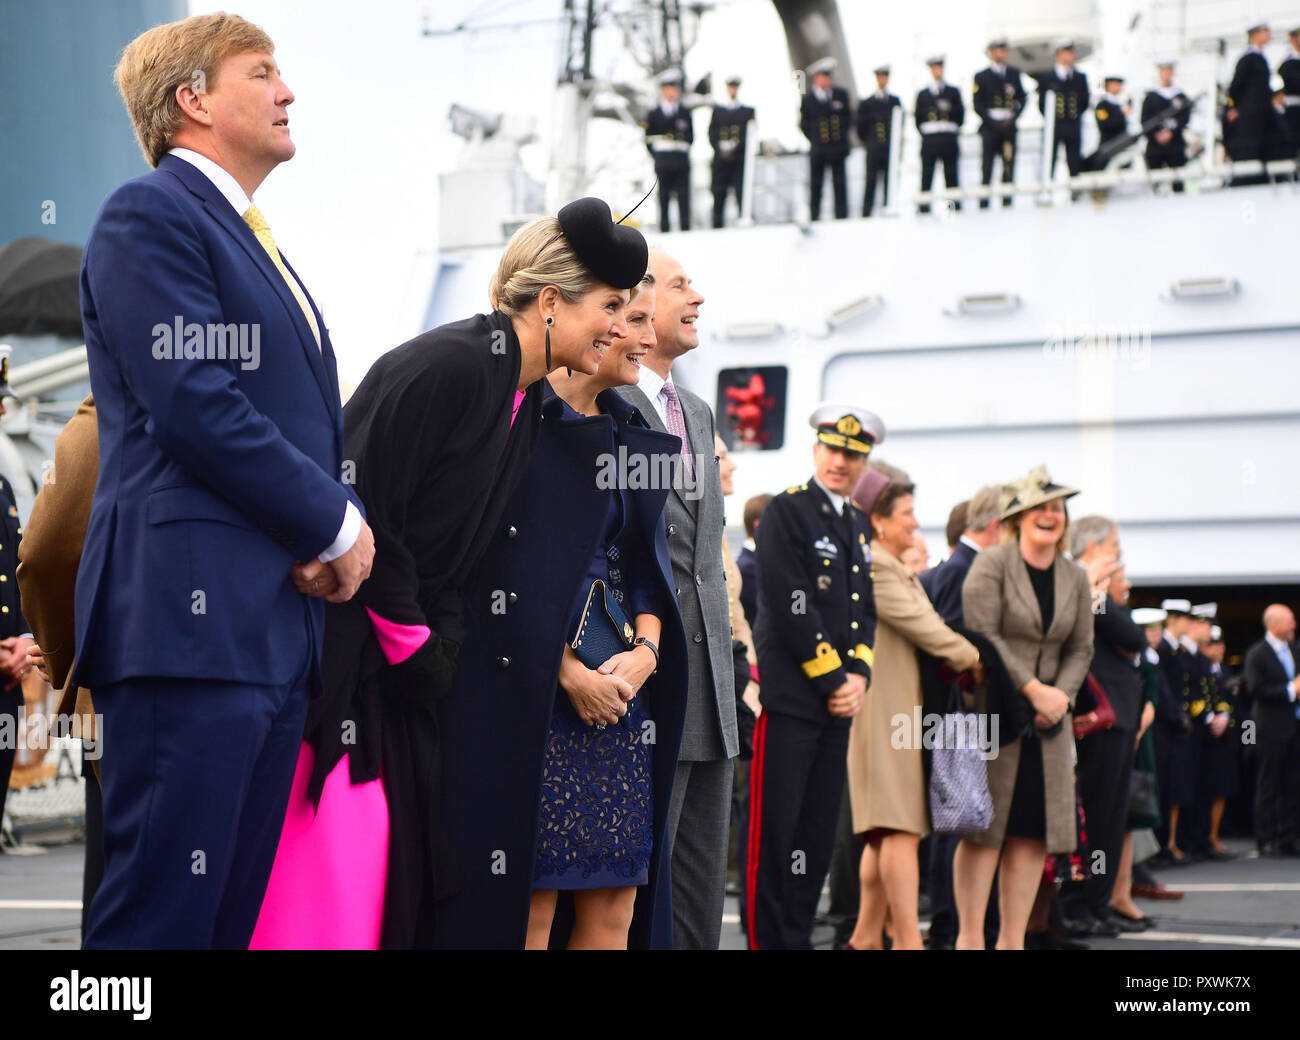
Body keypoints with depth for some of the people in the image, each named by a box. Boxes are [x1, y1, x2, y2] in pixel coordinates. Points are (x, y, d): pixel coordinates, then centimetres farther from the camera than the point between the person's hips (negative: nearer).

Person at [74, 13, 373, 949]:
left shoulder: (256, 244, 26)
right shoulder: (150, 215, -4)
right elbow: (195, 404, -14)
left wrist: (341, 527, 3)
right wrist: (335, 523, -7)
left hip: (279, 623, 9)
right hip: (194, 618, -9)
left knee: (236, 911, 8)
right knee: (161, 914, -11)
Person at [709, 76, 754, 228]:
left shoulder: (748, 111, 11)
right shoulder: (717, 110, 14)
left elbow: (749, 135, 2)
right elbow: (712, 134, 8)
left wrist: (734, 149, -10)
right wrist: (721, 150, -8)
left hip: (740, 159, -1)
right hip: (721, 159, 1)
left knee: (742, 193, -9)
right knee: (719, 194, -2)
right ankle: (717, 226, 1)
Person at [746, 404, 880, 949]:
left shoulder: (858, 523, 18)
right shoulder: (786, 511, -6)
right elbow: (790, 608, -13)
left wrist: (858, 675, 2)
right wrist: (833, 682, -11)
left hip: (838, 701, 7)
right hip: (789, 695, -7)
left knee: (818, 833, 7)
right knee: (774, 833, -6)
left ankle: (799, 936, 12)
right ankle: (768, 939, -2)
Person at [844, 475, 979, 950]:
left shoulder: (899, 569, 22)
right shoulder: (873, 567, -12)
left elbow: (926, 625, 19)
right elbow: (918, 624, -15)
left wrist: (964, 659, 3)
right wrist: (972, 657, -6)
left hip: (906, 708, 10)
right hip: (885, 709, -10)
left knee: (887, 831, 10)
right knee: (901, 827, -13)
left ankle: (865, 937, 13)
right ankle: (908, 940, -15)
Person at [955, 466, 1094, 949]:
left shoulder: (1075, 578, 12)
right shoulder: (991, 564, -7)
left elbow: (1080, 649, 13)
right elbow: (981, 635, -14)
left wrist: (1061, 695, -6)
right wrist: (1033, 689, -16)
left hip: (1046, 722, 6)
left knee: (1034, 831, 4)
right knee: (985, 827, -5)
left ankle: (1012, 937, 10)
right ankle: (970, 935, 0)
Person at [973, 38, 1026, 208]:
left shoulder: (1014, 73, 15)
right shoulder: (981, 76, 5)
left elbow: (1022, 98, 13)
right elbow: (977, 104, 0)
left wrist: (1013, 119, -2)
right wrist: (992, 123, -10)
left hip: (1008, 126, 3)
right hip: (989, 126, -3)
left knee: (1009, 165, -1)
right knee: (987, 166, -7)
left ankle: (1007, 201, 2)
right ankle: (983, 202, -6)